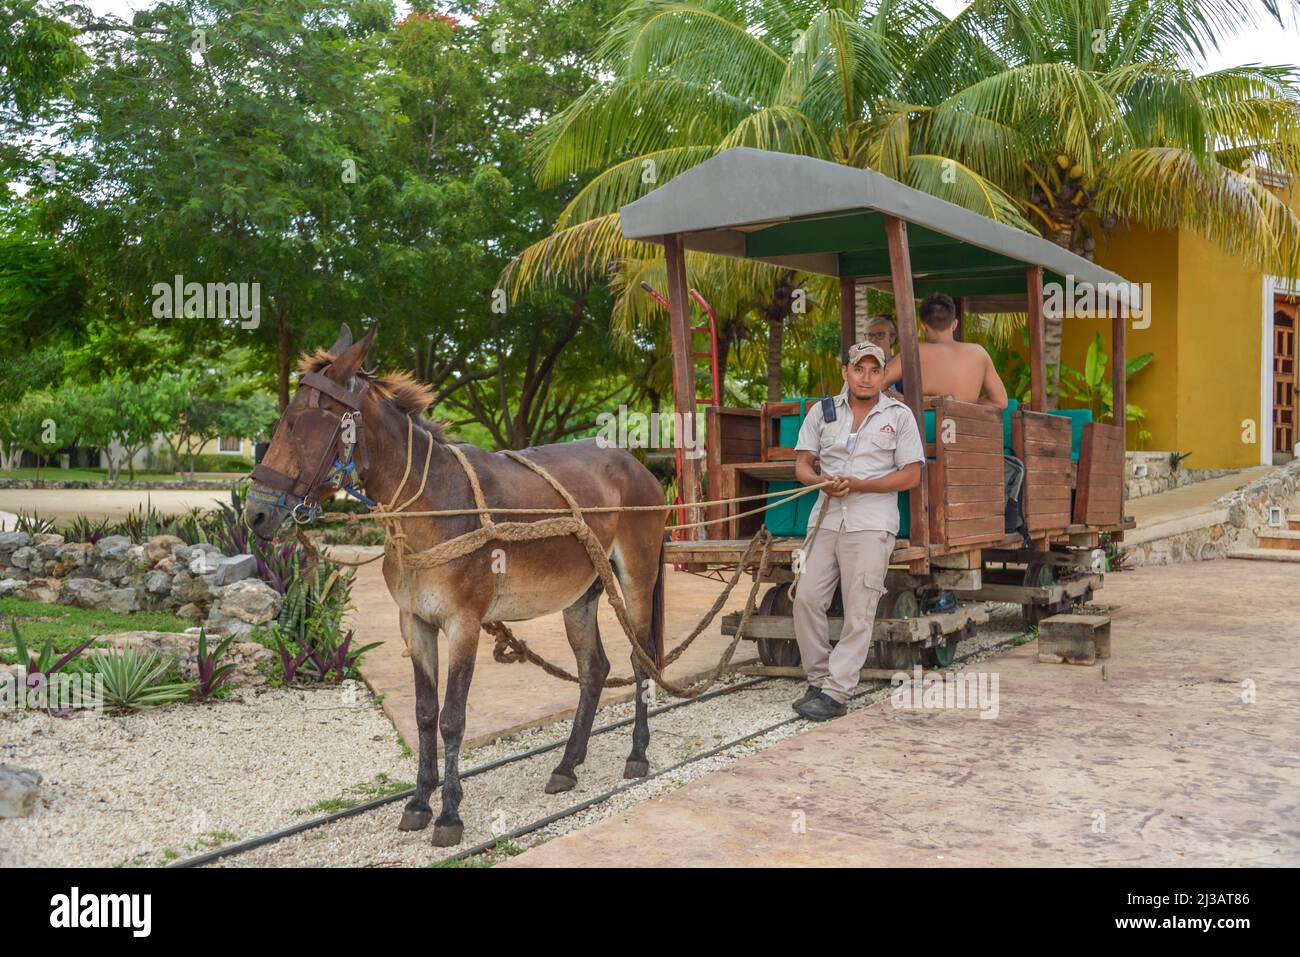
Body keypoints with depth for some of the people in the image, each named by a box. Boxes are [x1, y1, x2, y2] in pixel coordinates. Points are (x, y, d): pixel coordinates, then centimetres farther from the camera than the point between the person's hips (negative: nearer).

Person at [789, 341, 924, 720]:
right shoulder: (823, 411, 12)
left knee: (858, 613, -6)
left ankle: (835, 694, -5)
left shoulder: (899, 415, 4)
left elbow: (911, 476, -1)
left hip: (871, 524, -3)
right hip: (826, 518, 4)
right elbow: (802, 464, 10)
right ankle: (818, 681, 10)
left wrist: (858, 484, -12)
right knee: (806, 598, -2)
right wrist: (822, 482, -13)